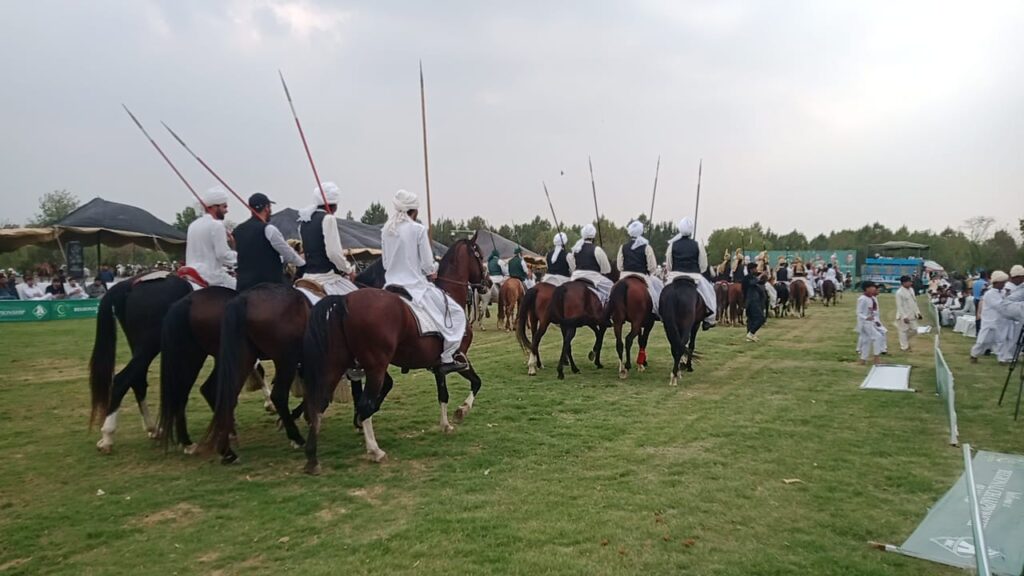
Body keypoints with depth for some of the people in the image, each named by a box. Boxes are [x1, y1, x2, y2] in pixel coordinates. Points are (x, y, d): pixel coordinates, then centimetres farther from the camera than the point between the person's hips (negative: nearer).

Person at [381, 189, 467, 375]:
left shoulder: (385, 230, 6)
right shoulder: (418, 229, -11)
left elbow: (385, 262, 12)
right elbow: (428, 265, -10)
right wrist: (432, 271, 11)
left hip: (391, 285, 6)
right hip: (416, 286, -6)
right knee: (455, 313, 5)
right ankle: (447, 358, 0)